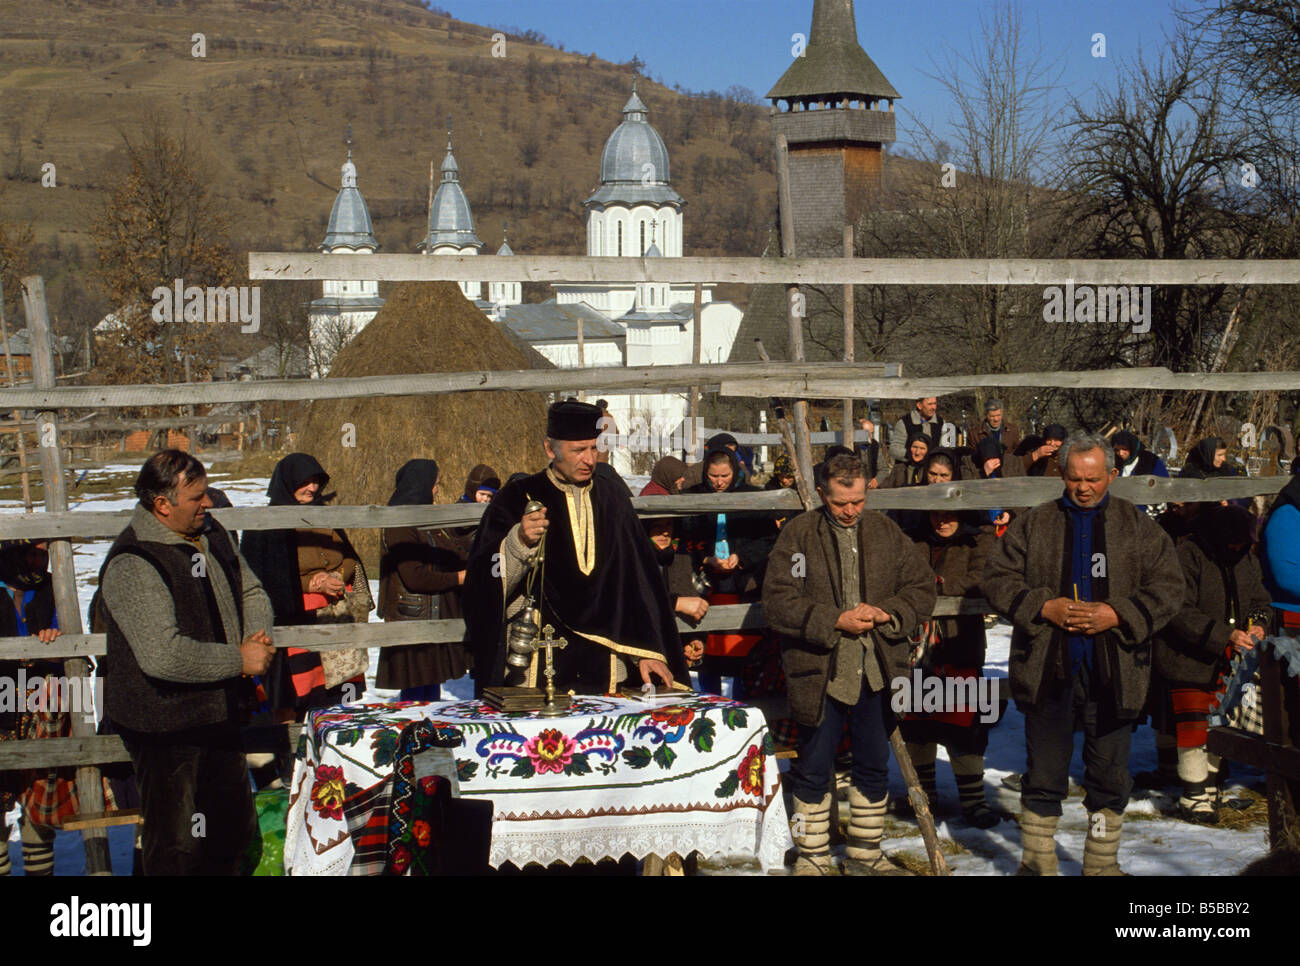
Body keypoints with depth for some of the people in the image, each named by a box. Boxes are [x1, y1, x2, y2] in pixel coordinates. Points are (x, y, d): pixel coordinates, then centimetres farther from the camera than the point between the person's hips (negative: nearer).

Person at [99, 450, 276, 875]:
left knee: (235, 827, 22)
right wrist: (240, 661, -22)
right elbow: (163, 655, -31)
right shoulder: (132, 565, -23)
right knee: (177, 844, 4)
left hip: (218, 713, 8)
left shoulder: (211, 535, 5)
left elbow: (251, 592, 16)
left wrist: (257, 636, -6)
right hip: (165, 727, -8)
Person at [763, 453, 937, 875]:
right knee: (813, 770, 5)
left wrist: (888, 613, -11)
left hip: (877, 672, 4)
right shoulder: (798, 534, -5)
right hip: (818, 673, -4)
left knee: (874, 767, 14)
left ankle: (865, 854, 29)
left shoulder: (886, 532, 7)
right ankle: (812, 857, 20)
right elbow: (777, 603, -11)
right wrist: (835, 621, -19)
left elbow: (922, 587, 8)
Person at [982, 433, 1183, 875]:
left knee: (1110, 776, 9)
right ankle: (1038, 862, 18)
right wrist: (1044, 607, -11)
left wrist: (1117, 615, -12)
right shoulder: (1032, 524, 7)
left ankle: (1102, 863, 23)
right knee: (1044, 774, 5)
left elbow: (1168, 586, 2)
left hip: (1113, 671, 0)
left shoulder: (1138, 526, 6)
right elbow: (996, 578, 4)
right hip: (1047, 670, 0)